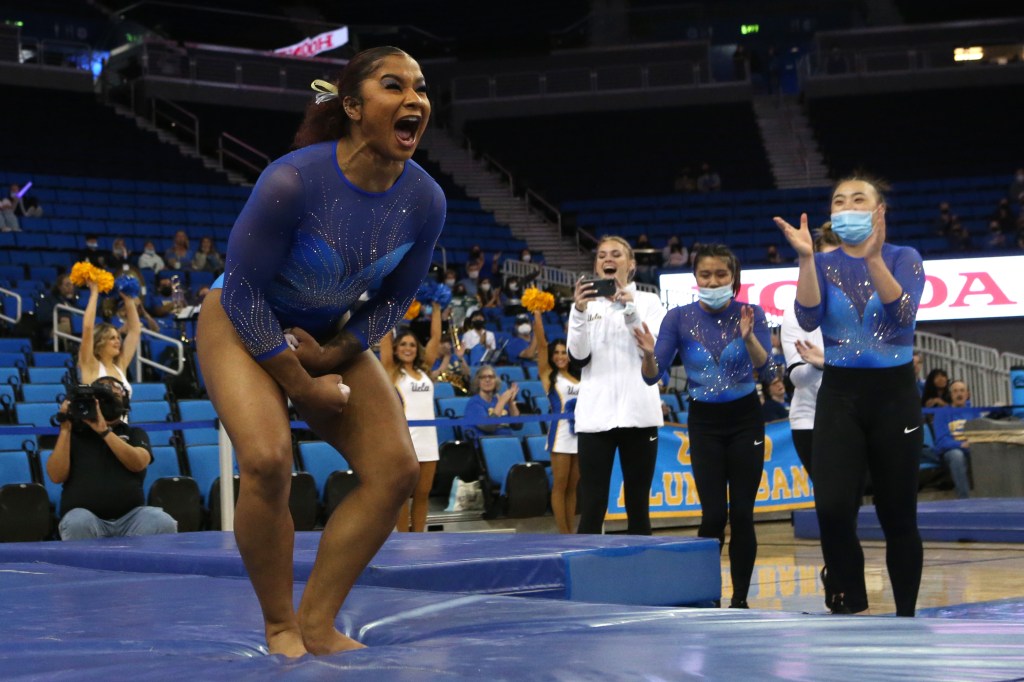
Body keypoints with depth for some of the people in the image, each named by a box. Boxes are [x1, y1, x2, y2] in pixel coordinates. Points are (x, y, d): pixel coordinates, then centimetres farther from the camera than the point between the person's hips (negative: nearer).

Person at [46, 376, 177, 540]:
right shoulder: (74, 433, 14)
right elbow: (57, 476, 0)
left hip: (130, 517, 1)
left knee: (163, 523, -30)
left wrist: (104, 431, -10)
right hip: (88, 516, -1)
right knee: (78, 523, -37)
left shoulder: (134, 434, 17)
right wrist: (65, 428, -2)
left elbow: (138, 463, -5)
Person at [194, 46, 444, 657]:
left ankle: (318, 623, 3)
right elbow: (243, 291, -21)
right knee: (268, 459, -28)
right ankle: (280, 629, -7)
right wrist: (303, 385, -18)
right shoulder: (292, 182, -30)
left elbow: (394, 300, 0)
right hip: (243, 322, -5)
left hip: (333, 336, 6)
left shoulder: (425, 200, -16)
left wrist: (334, 355, -12)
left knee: (397, 468, -8)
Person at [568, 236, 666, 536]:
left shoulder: (648, 301, 9)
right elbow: (579, 354, -3)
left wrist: (630, 309, -18)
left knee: (638, 507, 4)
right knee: (591, 509, -6)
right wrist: (579, 312, -18)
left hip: (638, 414, 0)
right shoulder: (585, 302, 10)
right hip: (595, 415, 0)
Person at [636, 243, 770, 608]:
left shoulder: (751, 314, -8)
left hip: (745, 418, 0)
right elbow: (653, 376, -11)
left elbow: (763, 366, -22)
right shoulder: (679, 318, -6)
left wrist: (749, 337, -41)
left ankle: (740, 599, 9)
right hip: (705, 422, 0)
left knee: (742, 514, -2)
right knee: (714, 514, -7)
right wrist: (649, 355, -32)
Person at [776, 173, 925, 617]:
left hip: (893, 395, -1)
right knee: (832, 509, -15)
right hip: (839, 396, 1)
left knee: (897, 516, 3)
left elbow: (902, 315, -19)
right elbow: (809, 319, -12)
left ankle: (906, 617, 17)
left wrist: (873, 257, -31)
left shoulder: (904, 259, 0)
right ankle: (853, 610, 0)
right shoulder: (824, 265, 5)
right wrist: (806, 257, -23)